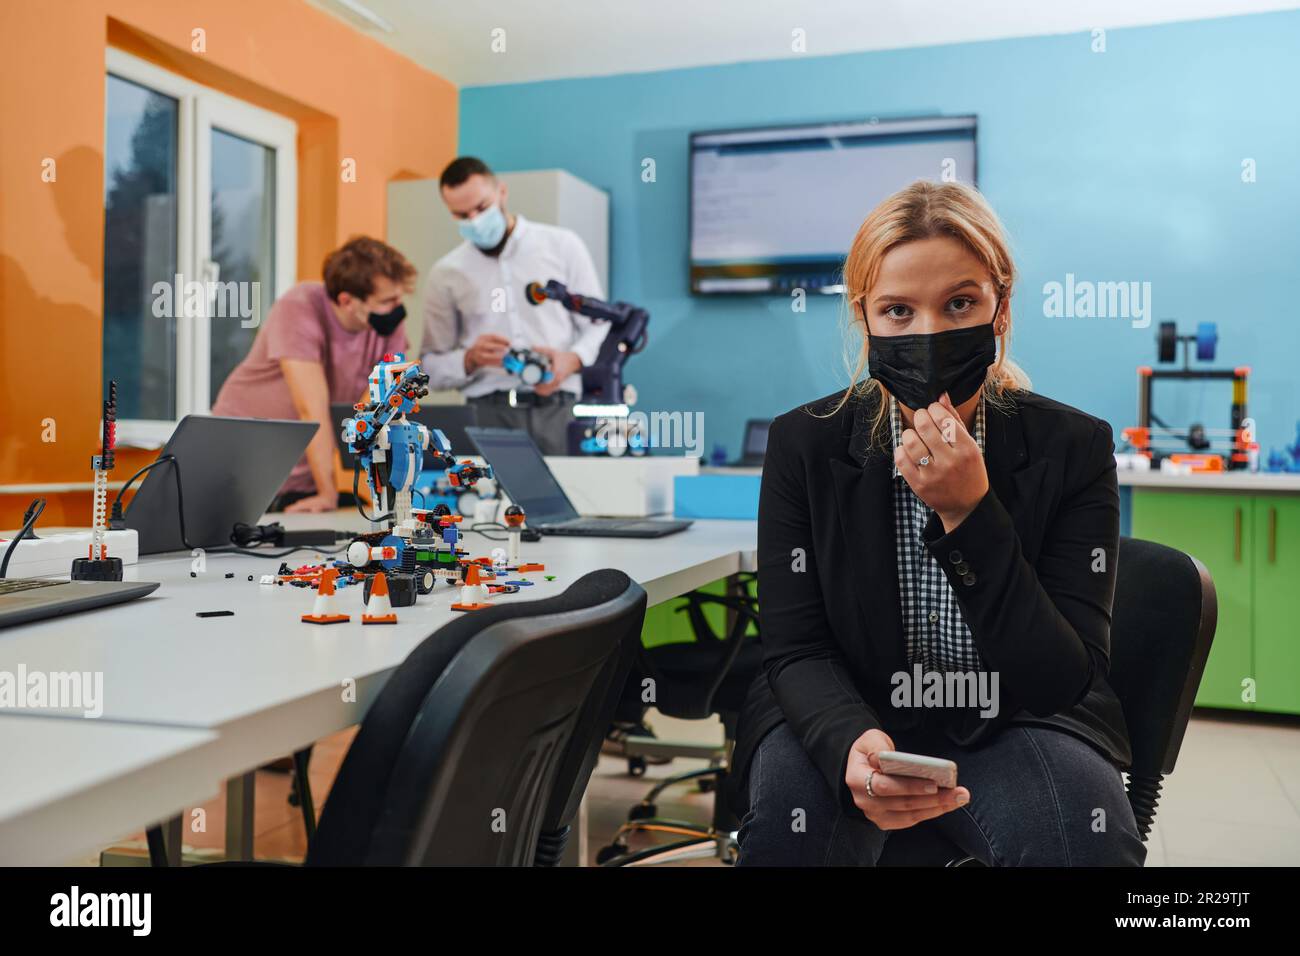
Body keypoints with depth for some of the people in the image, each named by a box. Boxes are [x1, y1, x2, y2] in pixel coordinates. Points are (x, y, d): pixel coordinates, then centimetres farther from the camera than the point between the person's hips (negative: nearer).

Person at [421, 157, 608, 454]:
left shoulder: (562, 246, 10)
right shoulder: (446, 273, 12)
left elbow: (599, 326, 11)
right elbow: (432, 367, 14)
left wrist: (573, 360, -9)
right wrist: (470, 359, -7)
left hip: (557, 409, 0)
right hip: (487, 411, 0)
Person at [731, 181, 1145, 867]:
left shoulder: (1073, 448, -9)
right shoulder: (803, 444, -8)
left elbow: (1063, 681, -15)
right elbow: (797, 650, -9)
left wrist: (969, 513, -27)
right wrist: (851, 744, -32)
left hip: (1011, 726, 1)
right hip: (845, 716, 0)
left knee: (1085, 830, -30)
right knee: (790, 818, -31)